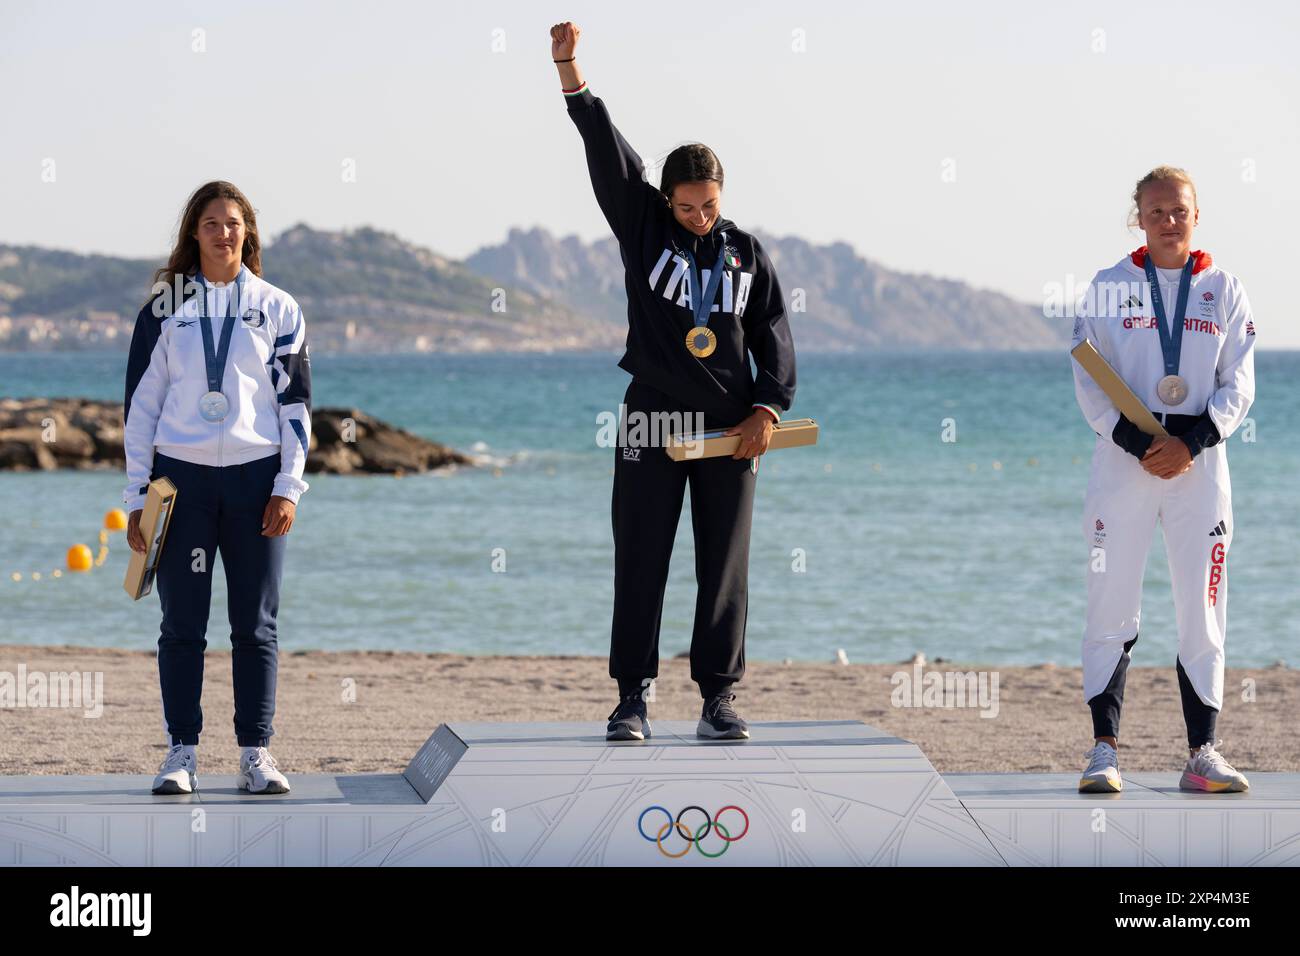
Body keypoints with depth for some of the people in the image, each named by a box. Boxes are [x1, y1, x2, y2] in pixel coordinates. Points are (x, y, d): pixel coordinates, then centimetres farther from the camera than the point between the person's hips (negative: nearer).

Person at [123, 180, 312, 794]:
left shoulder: (277, 309, 7)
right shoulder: (166, 310, 7)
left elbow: (295, 401, 7)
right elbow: (140, 403, 8)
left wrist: (289, 487, -3)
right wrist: (136, 497, 3)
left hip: (255, 478, 0)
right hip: (181, 477, 0)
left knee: (255, 625, 1)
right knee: (182, 624, 0)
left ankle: (256, 755, 6)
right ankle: (181, 753, 6)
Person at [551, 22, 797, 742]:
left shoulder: (745, 252, 9)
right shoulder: (644, 229, 3)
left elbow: (773, 333, 9)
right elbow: (607, 155, -8)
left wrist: (767, 409, -4)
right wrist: (569, 73, -19)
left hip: (729, 429, 1)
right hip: (652, 421, -1)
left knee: (724, 566, 2)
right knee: (640, 561, -1)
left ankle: (718, 697, 6)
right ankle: (633, 697, 4)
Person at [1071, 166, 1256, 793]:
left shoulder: (1223, 290, 8)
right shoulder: (1109, 288, 5)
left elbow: (1238, 387, 4)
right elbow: (1090, 383, 0)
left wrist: (1190, 442, -11)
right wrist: (1139, 445, -13)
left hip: (1199, 461, 1)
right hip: (1123, 459, -1)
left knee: (1202, 607, 0)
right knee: (1112, 604, -4)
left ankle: (1202, 753, 3)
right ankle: (1104, 748, -1)